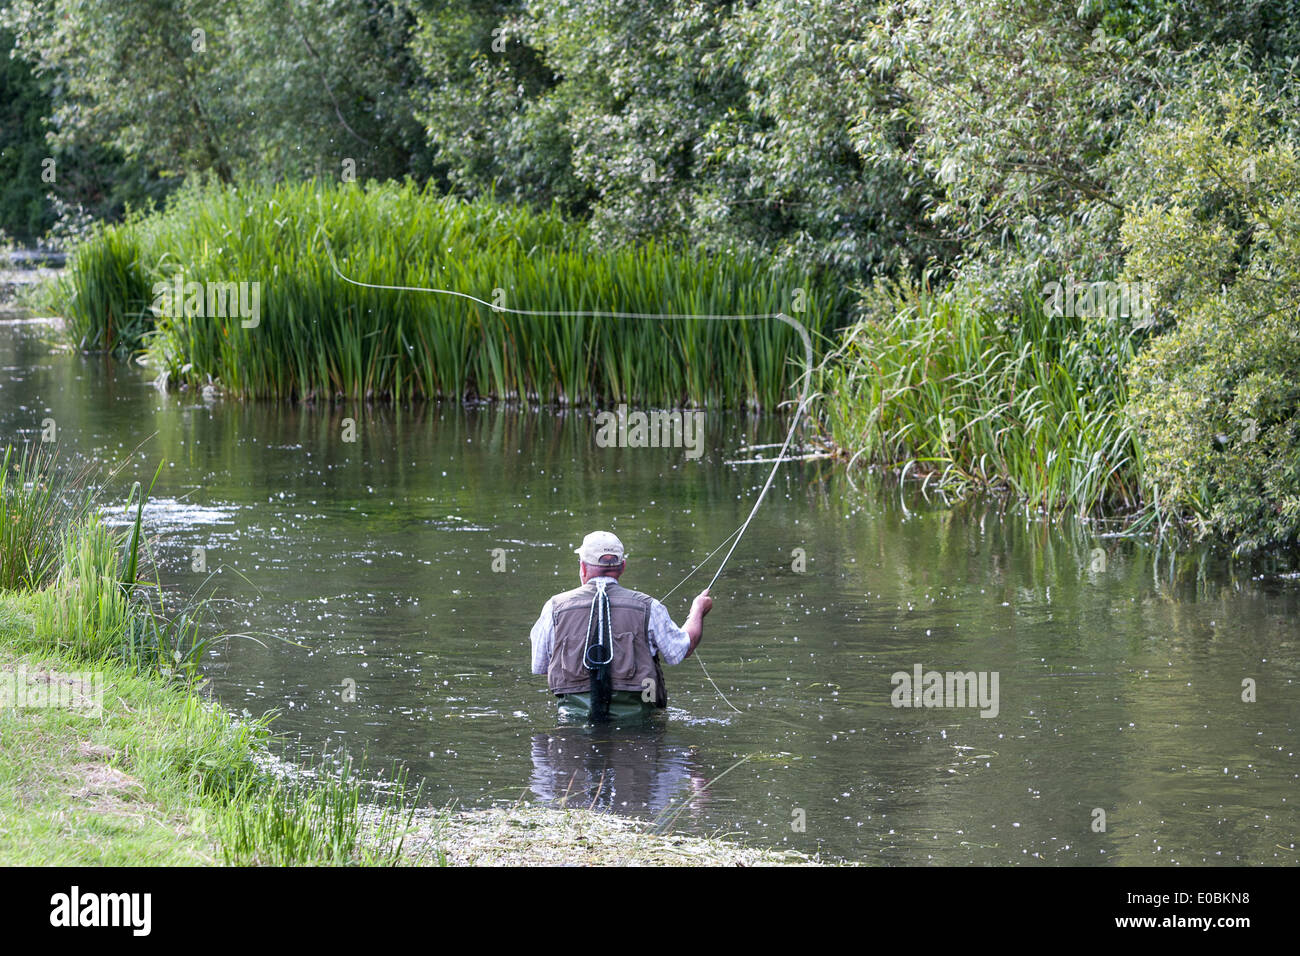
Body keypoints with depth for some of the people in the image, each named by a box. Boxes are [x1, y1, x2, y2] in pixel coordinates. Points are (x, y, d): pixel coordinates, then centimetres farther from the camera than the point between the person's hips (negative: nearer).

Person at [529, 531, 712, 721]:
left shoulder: (555, 608, 6)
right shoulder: (647, 607, 4)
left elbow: (538, 667, 15)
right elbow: (683, 649, 17)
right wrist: (698, 611, 37)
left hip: (575, 713, 1)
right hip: (633, 712, -1)